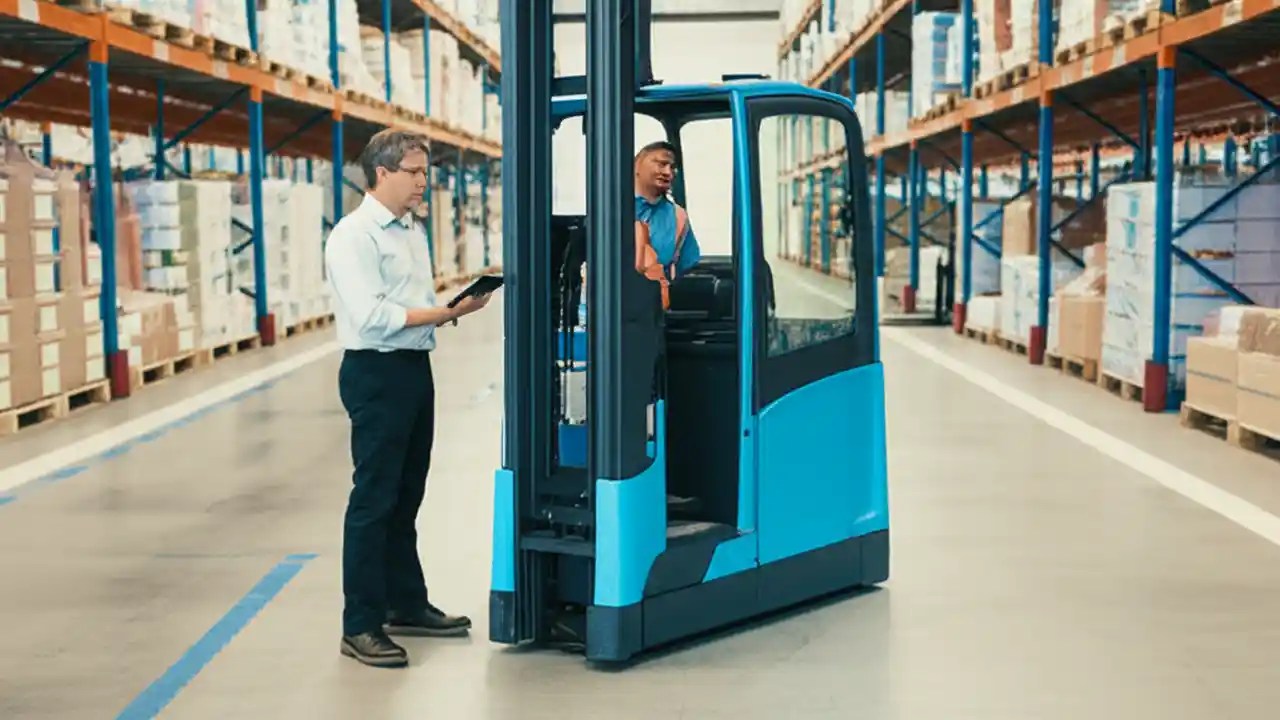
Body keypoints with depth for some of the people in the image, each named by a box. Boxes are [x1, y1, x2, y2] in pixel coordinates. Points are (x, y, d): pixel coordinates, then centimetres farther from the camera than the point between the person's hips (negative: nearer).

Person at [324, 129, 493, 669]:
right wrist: (444, 313, -19)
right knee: (374, 499, -4)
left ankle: (406, 604, 29)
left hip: (415, 366, 9)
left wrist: (458, 306, -2)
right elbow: (372, 317, -22)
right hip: (376, 372, -9)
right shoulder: (355, 236, -13)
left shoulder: (412, 231, 14)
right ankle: (361, 626, 4)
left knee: (406, 496, 17)